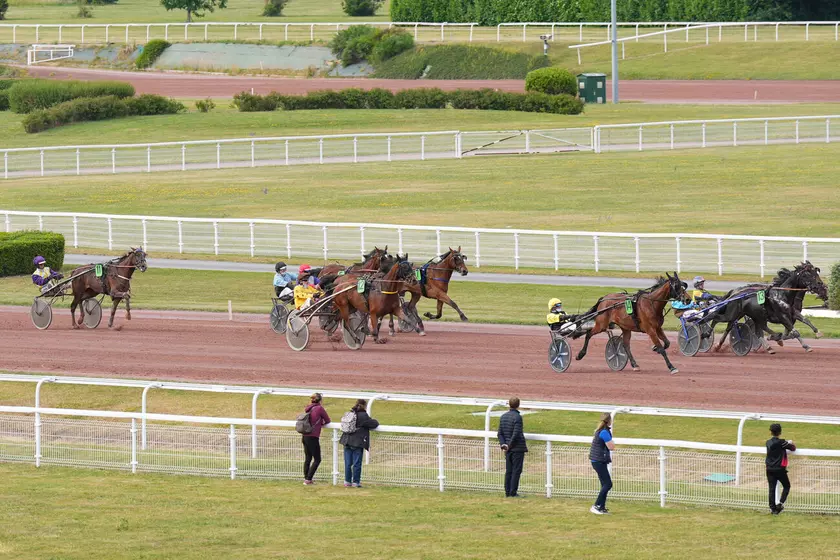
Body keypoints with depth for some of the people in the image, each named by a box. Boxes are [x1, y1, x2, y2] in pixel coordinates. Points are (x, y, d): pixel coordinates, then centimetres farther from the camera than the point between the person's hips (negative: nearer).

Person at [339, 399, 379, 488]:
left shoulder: (348, 414, 7)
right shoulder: (363, 416, -13)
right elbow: (374, 424, -12)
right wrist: (374, 421, 13)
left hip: (347, 442, 6)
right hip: (357, 443, -6)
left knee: (348, 463, 11)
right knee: (357, 463, 2)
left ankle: (347, 481, 14)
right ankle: (355, 482, 4)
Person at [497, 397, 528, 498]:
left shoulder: (503, 417, 9)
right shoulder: (517, 417, -14)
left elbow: (500, 433, 9)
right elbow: (516, 434, -18)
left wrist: (503, 444, 1)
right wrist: (509, 446, -9)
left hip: (508, 449, 7)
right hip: (518, 448, -7)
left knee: (508, 471, 10)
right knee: (516, 471, -2)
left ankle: (508, 492, 12)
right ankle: (513, 493, -4)